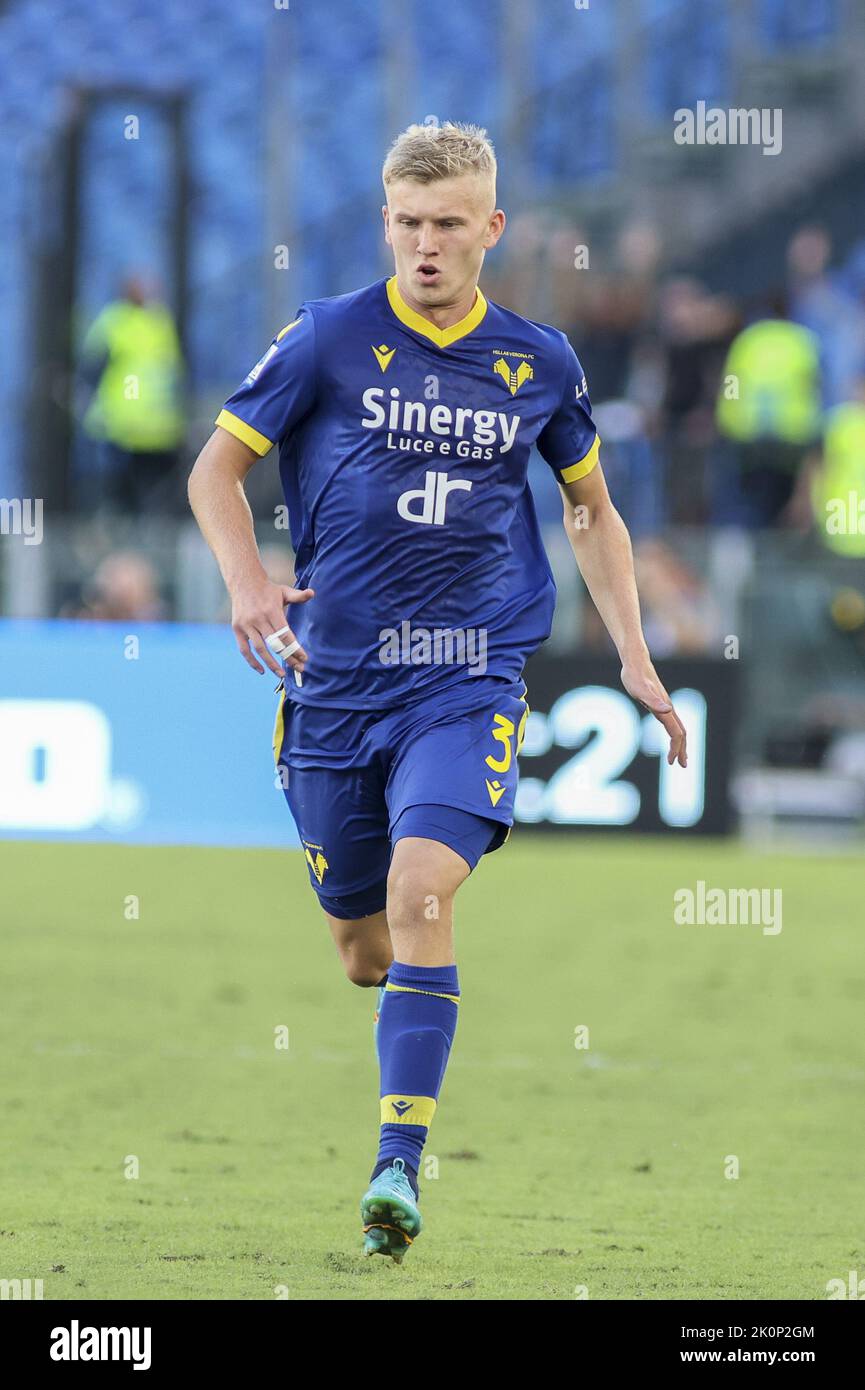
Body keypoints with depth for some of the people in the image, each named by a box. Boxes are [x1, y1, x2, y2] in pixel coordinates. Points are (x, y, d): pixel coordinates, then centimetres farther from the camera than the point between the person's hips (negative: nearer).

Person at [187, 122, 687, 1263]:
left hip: (470, 679, -1)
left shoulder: (538, 362, 4)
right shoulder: (328, 339, -2)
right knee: (361, 942, 7)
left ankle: (399, 1167, -25)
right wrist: (246, 580, -15)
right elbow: (218, 465, 4)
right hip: (336, 682, 1)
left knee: (422, 889, -23)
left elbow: (591, 508, 18)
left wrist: (634, 658, 10)